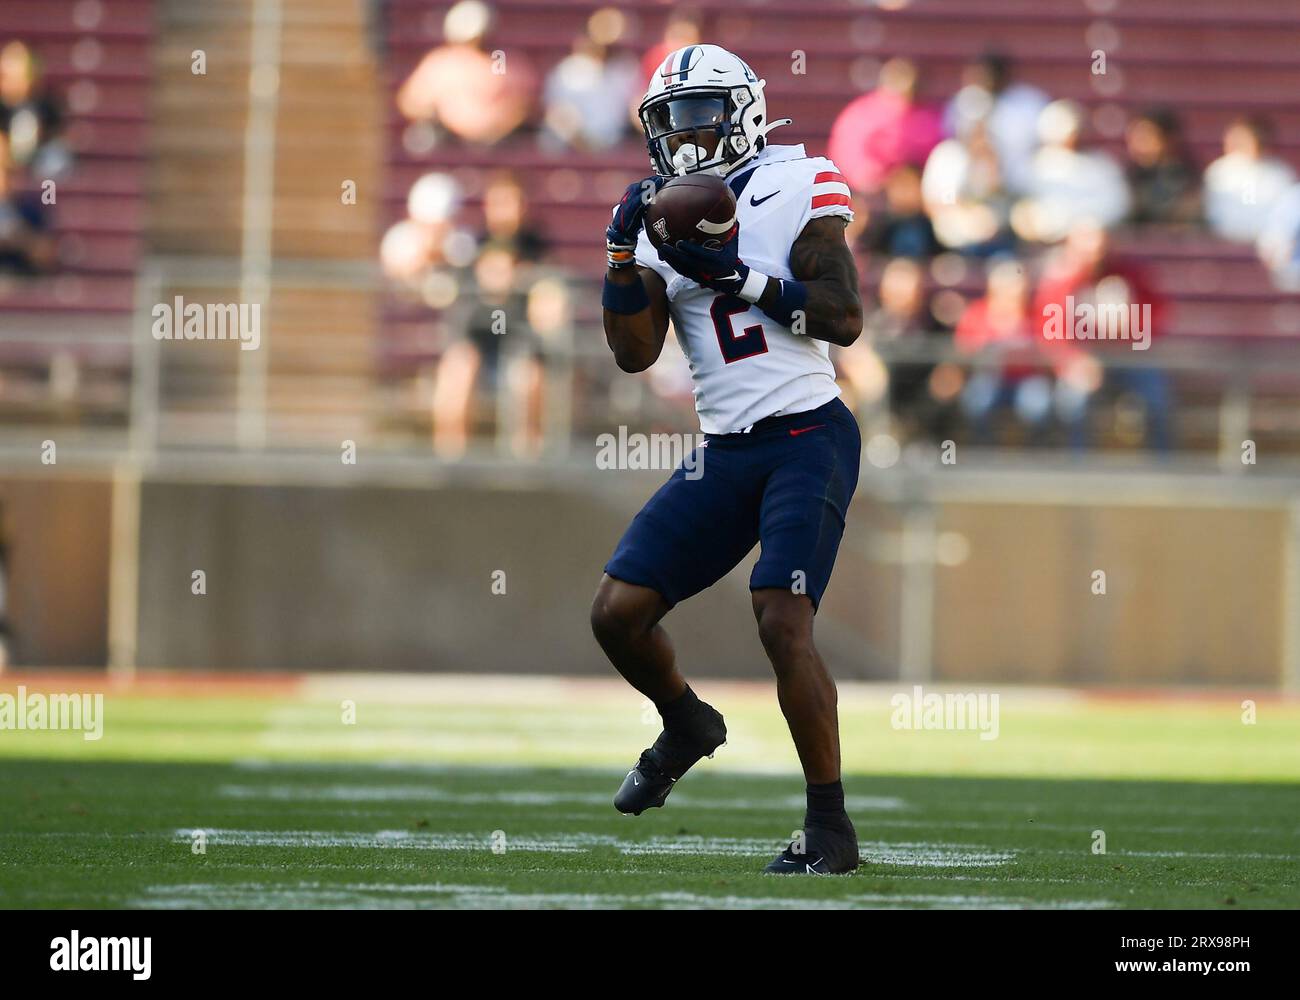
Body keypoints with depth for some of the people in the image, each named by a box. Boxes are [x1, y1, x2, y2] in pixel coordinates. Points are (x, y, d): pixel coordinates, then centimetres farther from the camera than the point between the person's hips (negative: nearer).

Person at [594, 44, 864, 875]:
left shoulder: (797, 187, -4)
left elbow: (845, 319, -12)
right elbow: (634, 353, 4)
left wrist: (740, 277, -19)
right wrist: (624, 254, -8)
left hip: (809, 438, -6)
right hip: (725, 453, 6)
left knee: (783, 621, -20)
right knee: (618, 612, -1)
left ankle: (831, 829, -10)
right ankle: (687, 726, 31)